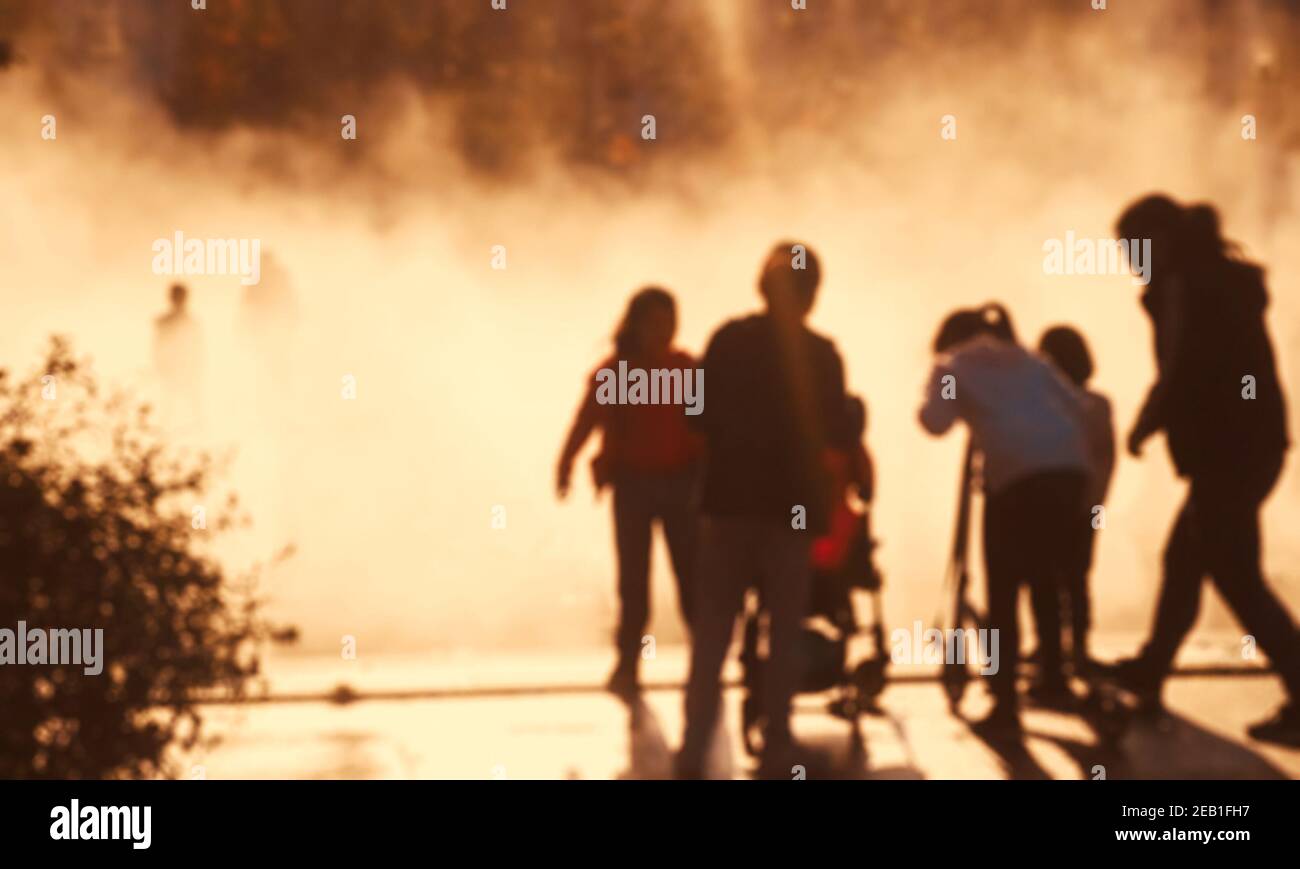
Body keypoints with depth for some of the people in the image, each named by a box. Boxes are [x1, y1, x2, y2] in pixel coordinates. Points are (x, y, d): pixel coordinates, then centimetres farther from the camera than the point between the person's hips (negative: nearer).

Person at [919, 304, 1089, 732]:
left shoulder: (952, 366, 16)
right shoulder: (1028, 358, 30)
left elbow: (936, 422, 2)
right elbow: (1074, 406, 19)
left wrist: (928, 403, 21)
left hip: (1017, 476, -5)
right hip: (1069, 468, 5)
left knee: (1003, 592, 0)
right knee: (1045, 579, 24)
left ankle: (1005, 705, -7)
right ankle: (1052, 677, 32)